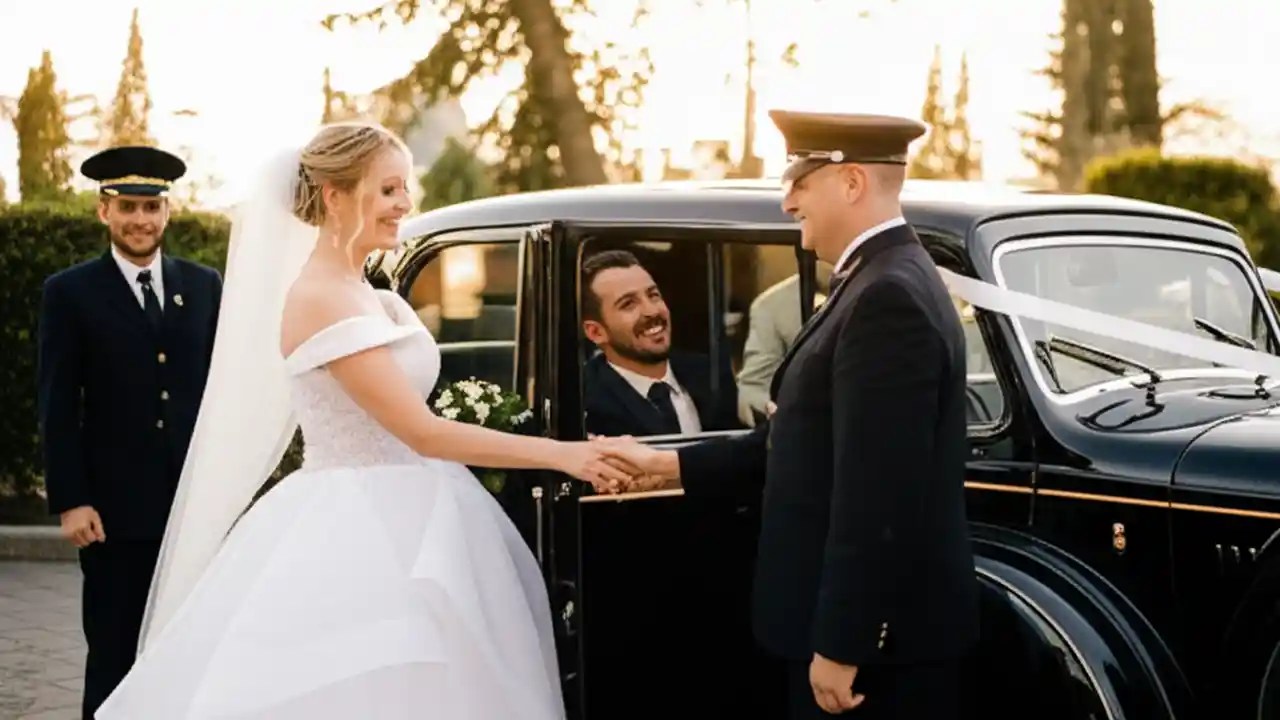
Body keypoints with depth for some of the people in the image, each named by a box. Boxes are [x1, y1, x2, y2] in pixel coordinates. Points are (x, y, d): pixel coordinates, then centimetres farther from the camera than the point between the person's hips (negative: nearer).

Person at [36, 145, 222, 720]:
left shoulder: (204, 285, 9)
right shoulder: (69, 293, 0)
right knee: (113, 658, 3)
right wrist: (70, 502, -9)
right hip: (116, 509, -3)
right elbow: (58, 408, -3)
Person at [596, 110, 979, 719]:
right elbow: (805, 438, 15)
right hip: (871, 617, 9)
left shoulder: (889, 297, -20)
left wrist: (840, 645, -23)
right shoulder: (885, 283, 12)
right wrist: (670, 463, 17)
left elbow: (875, 494, -25)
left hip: (878, 632, -9)